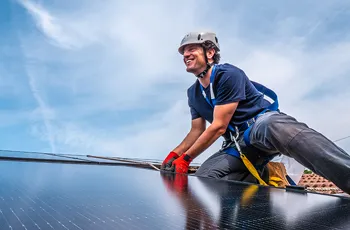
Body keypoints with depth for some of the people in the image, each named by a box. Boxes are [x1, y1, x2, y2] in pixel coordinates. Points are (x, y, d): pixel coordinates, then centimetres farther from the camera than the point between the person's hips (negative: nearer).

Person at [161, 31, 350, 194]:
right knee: (201, 177, -14)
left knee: (276, 127, -43)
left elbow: (219, 127, -15)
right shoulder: (193, 94, 13)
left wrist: (185, 158, -9)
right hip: (238, 146, 7)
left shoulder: (228, 74, -12)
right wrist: (174, 154, 4)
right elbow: (196, 131, 20)